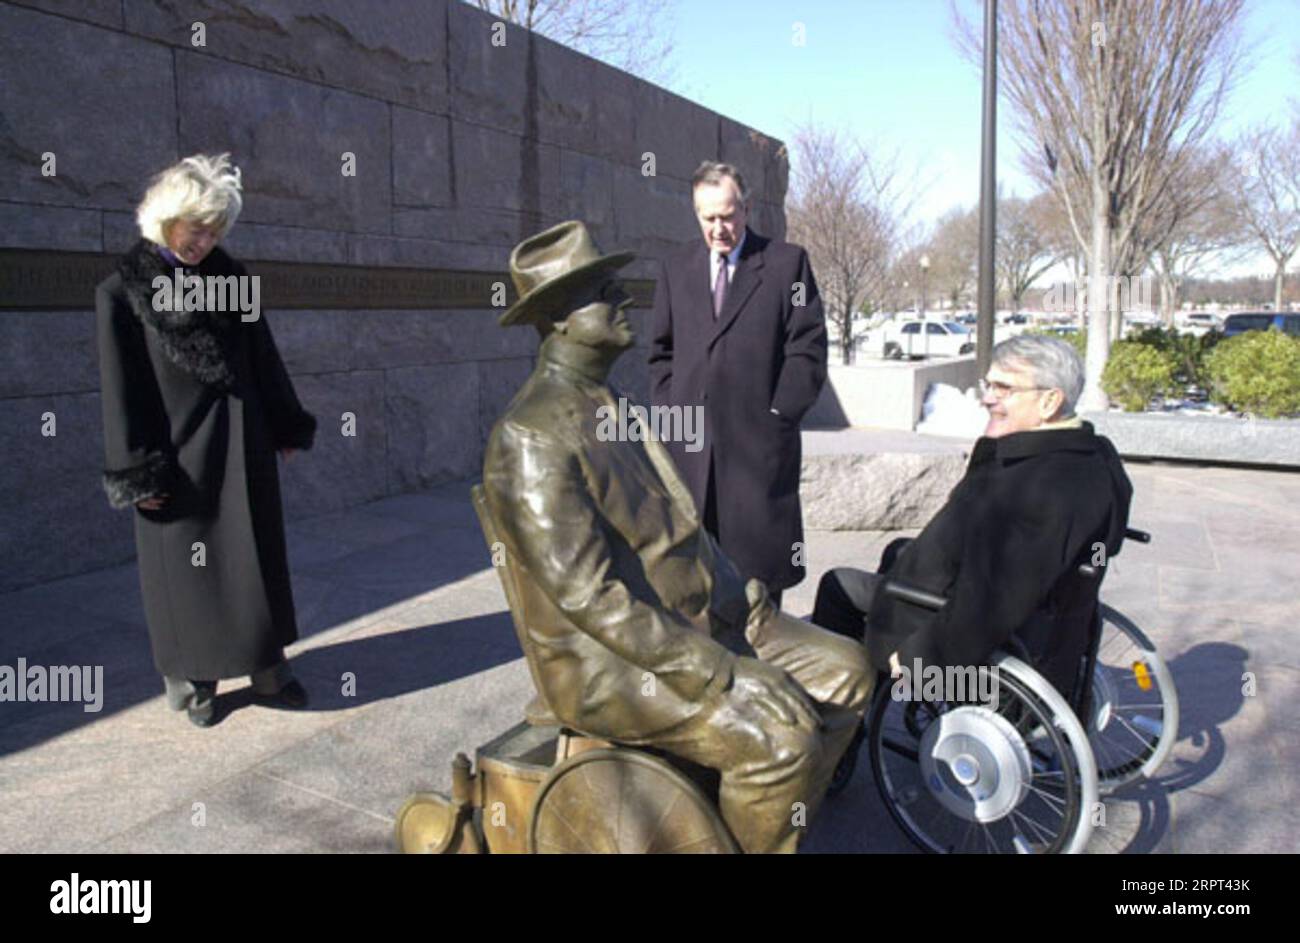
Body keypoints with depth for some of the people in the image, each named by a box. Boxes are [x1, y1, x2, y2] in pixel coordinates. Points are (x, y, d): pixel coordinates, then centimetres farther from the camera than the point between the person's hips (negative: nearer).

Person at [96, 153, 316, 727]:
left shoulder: (230, 276, 4)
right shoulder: (123, 291, -6)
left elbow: (263, 356, 10)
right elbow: (121, 385, -7)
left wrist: (287, 427, 10)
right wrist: (137, 473, -9)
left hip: (242, 443, 4)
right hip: (179, 452, -3)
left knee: (256, 553, 9)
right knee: (187, 563, 7)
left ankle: (267, 666, 22)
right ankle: (194, 679, 22)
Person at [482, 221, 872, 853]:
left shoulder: (611, 403, 13)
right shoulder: (532, 438, -19)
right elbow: (590, 598, -25)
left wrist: (749, 605, 7)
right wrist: (721, 674, -24)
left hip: (701, 623, 9)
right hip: (609, 665, -9)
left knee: (845, 671, 4)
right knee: (779, 738, -25)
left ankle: (782, 821, 20)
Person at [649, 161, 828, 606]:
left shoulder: (787, 263, 3)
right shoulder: (675, 269, 14)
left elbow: (808, 350, -1)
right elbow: (661, 352, 16)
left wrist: (775, 416, -8)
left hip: (758, 441, -3)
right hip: (689, 442, 3)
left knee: (760, 564, 3)